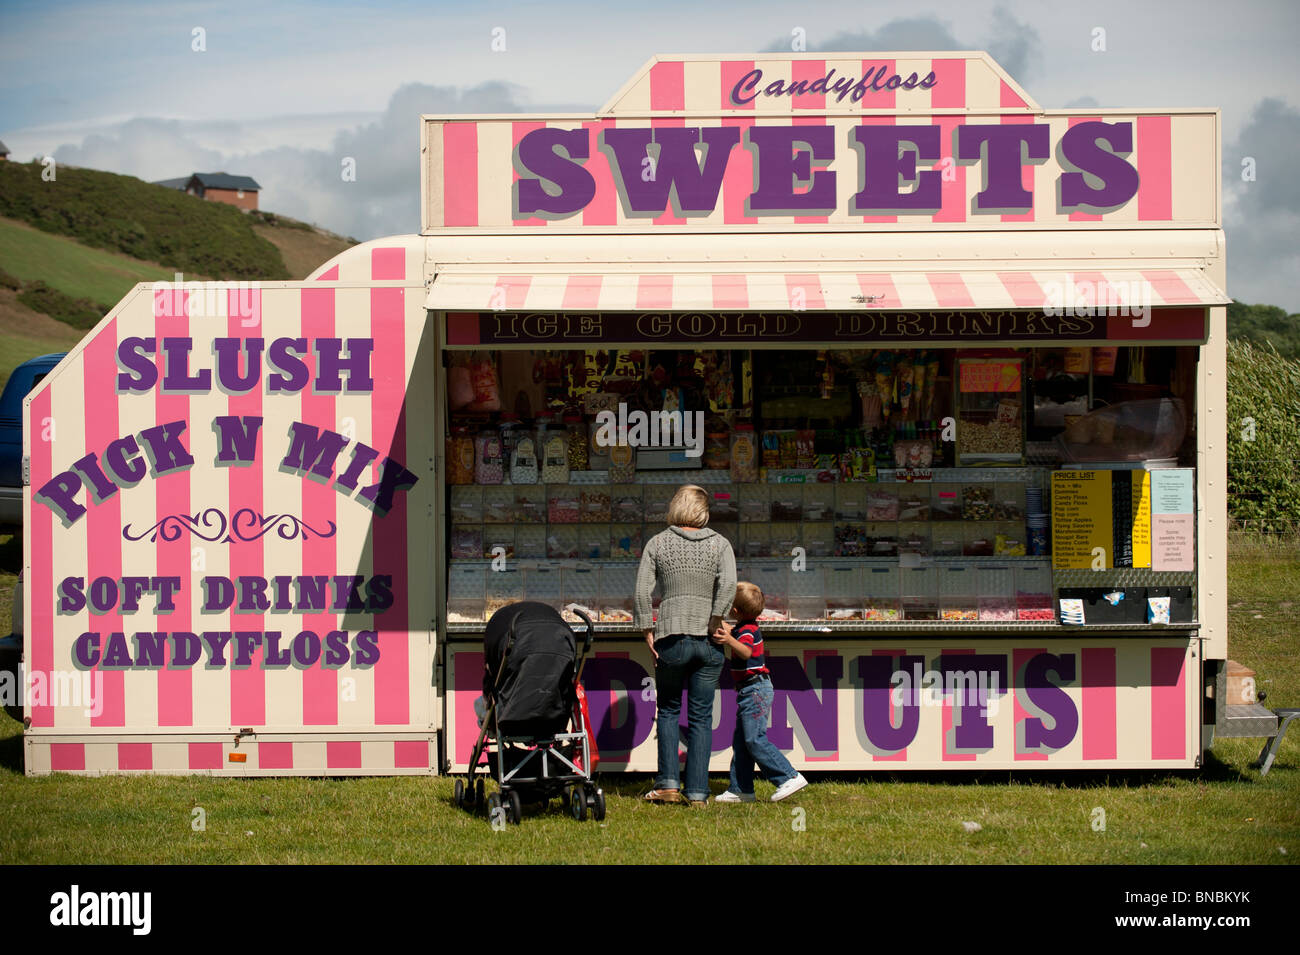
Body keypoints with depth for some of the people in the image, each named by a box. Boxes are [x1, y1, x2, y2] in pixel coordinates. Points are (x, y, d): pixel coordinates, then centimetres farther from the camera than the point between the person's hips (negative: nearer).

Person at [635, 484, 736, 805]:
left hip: (671, 638, 0)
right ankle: (697, 791, 6)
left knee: (668, 710, 16)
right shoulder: (720, 544, 5)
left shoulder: (657, 543, 4)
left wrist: (647, 631, 1)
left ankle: (669, 783, 6)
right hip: (709, 645, 1)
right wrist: (713, 623, -8)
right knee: (701, 717, 7)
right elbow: (729, 585, -12)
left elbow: (642, 591, -4)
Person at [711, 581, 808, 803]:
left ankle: (789, 778, -15)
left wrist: (730, 640, -55)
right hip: (750, 692, 11)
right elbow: (731, 633, 38)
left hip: (755, 690, -11)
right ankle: (740, 789, 13)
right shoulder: (747, 627, 14)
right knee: (740, 742, 10)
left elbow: (746, 652, -39)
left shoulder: (747, 631, -17)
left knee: (755, 740, -14)